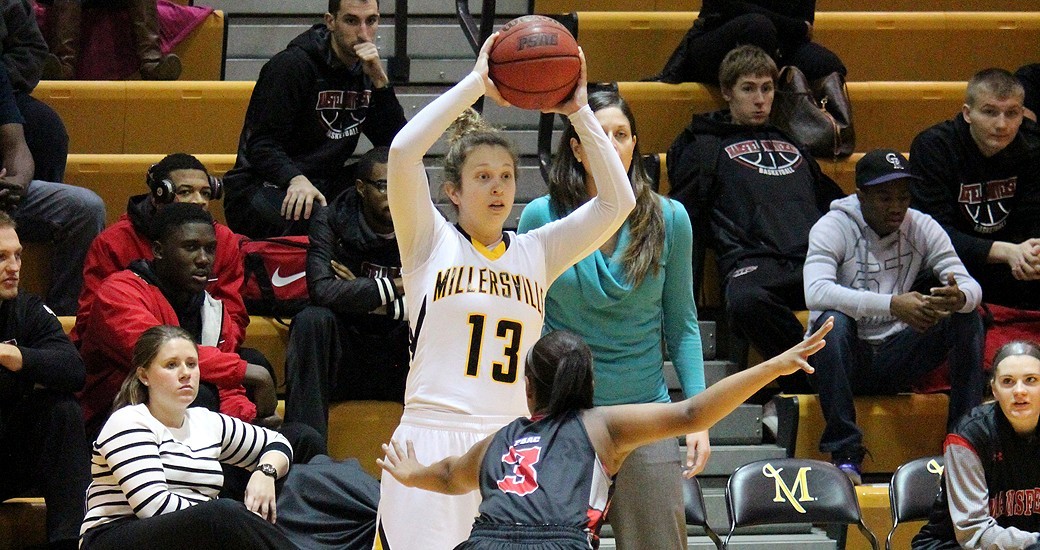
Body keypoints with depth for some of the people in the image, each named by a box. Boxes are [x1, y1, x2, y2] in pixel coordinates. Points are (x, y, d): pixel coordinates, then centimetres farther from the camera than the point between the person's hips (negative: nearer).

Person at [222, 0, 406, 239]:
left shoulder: (365, 72, 11)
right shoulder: (292, 65, -9)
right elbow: (262, 144, -17)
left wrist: (379, 80, -10)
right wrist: (296, 179, -37)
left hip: (322, 188, 7)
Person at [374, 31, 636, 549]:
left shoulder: (536, 252, 14)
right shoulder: (431, 243, 5)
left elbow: (617, 201, 7)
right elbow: (403, 151, -10)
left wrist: (578, 111, 2)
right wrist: (476, 83, -6)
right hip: (434, 443, -3)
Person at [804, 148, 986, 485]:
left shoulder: (922, 228, 1)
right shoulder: (832, 228, -12)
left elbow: (971, 286, -8)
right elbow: (816, 292, -30)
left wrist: (960, 297, -36)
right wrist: (891, 305, -41)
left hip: (895, 359, 4)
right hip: (847, 357, -4)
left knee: (968, 318, -15)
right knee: (833, 321, -35)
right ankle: (845, 455, -33)